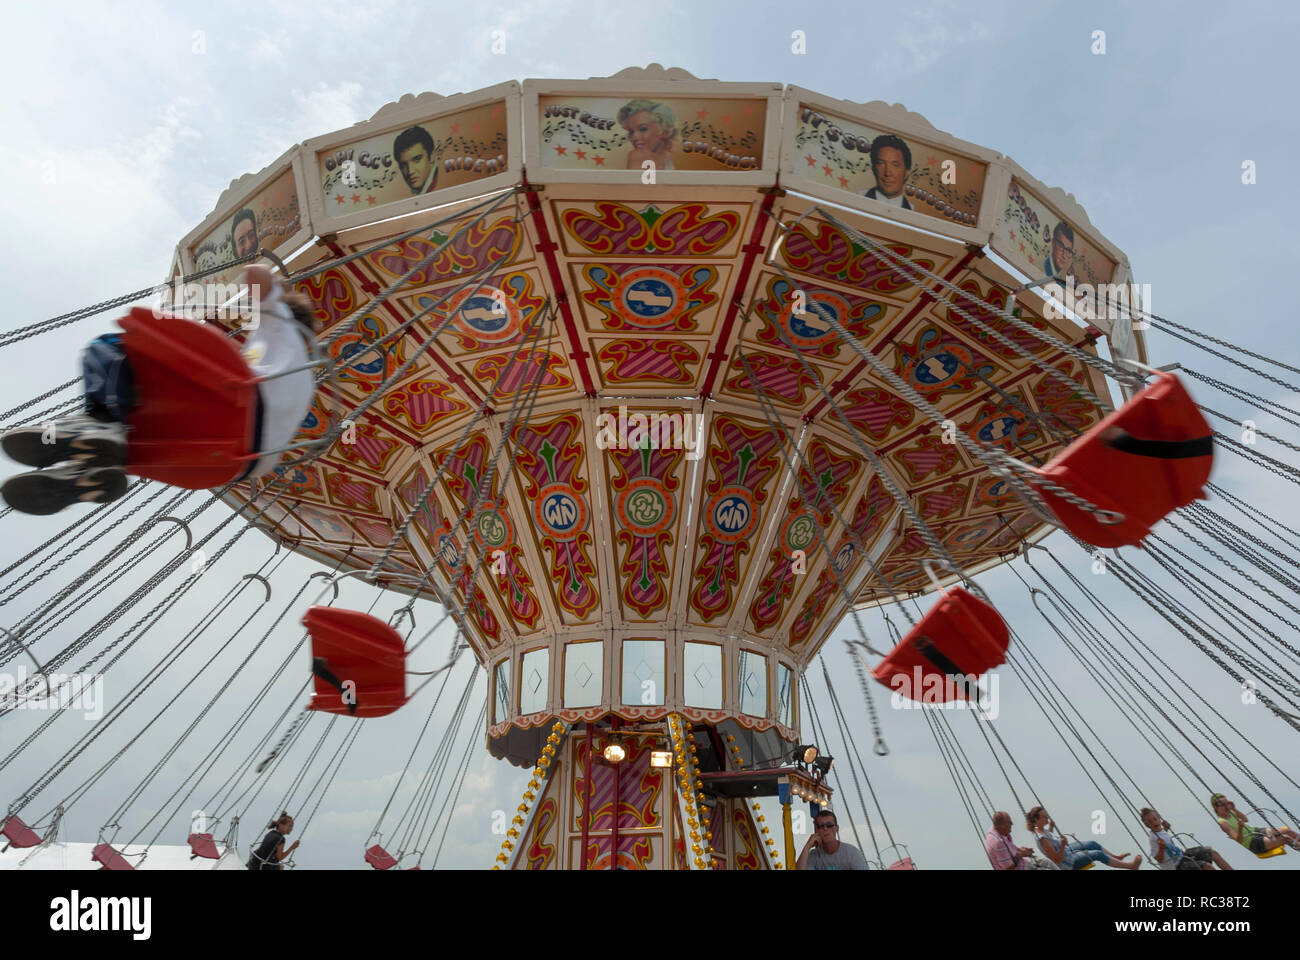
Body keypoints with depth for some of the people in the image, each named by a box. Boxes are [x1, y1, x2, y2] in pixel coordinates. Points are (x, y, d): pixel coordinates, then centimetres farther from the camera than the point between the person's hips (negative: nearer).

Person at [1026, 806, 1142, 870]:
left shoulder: (1041, 829, -8)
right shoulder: (1042, 839, -36)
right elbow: (1058, 860, -30)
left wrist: (1051, 827, 2)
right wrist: (1063, 846, -42)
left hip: (1067, 850, 9)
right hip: (1069, 863, -9)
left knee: (1092, 844, 16)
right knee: (1098, 854, -8)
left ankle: (1116, 857, 39)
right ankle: (1131, 866, 8)